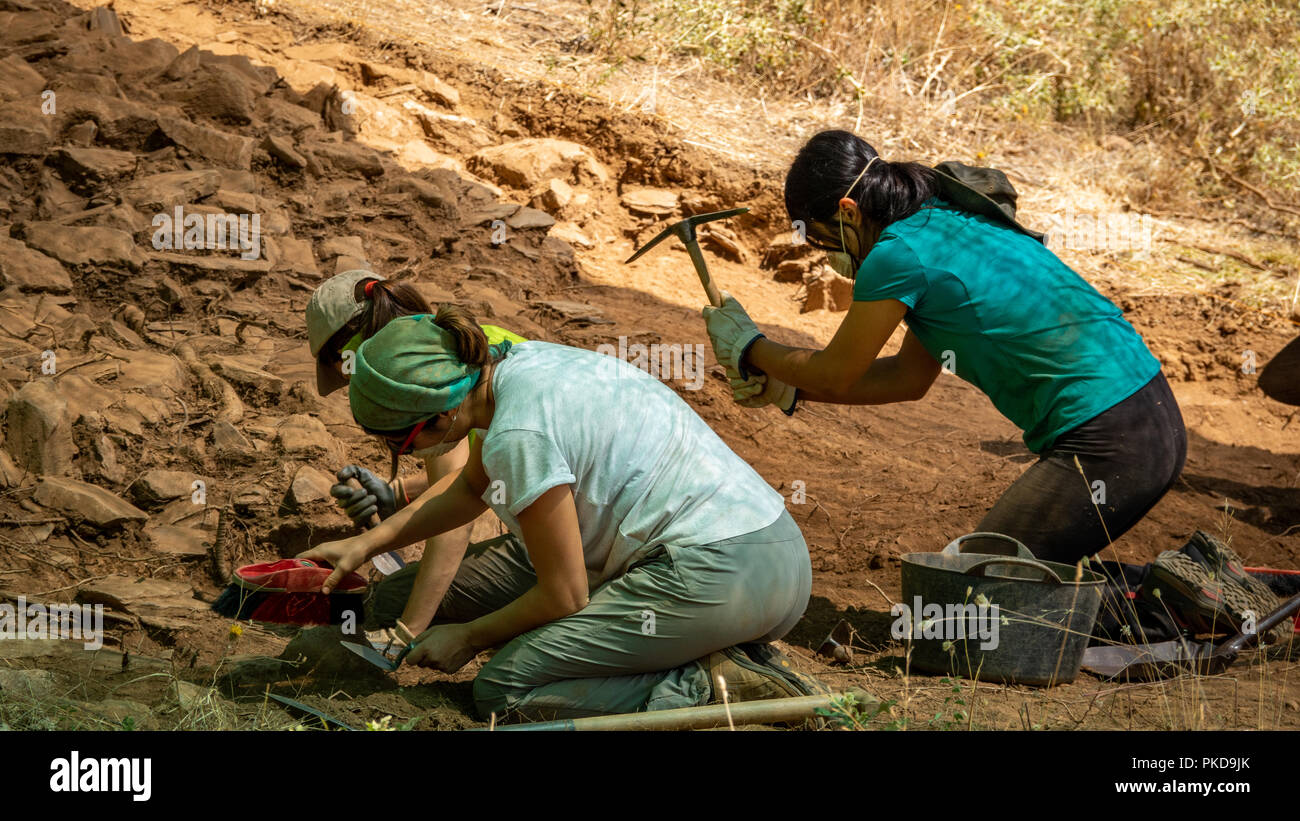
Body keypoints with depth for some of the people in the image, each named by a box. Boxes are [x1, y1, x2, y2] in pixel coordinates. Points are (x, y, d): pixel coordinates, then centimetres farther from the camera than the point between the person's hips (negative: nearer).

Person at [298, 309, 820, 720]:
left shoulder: (520, 434, -19)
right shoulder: (520, 362, 9)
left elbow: (564, 596, -12)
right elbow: (473, 487, 30)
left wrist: (468, 637, 5)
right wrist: (366, 544, 27)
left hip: (718, 576, -10)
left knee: (501, 693, -9)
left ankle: (715, 689, -12)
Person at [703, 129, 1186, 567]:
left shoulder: (900, 255, -12)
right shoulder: (943, 221, 17)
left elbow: (835, 373, 2)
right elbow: (910, 377, 25)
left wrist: (749, 349, 19)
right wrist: (790, 391, 25)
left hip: (1108, 449, -9)